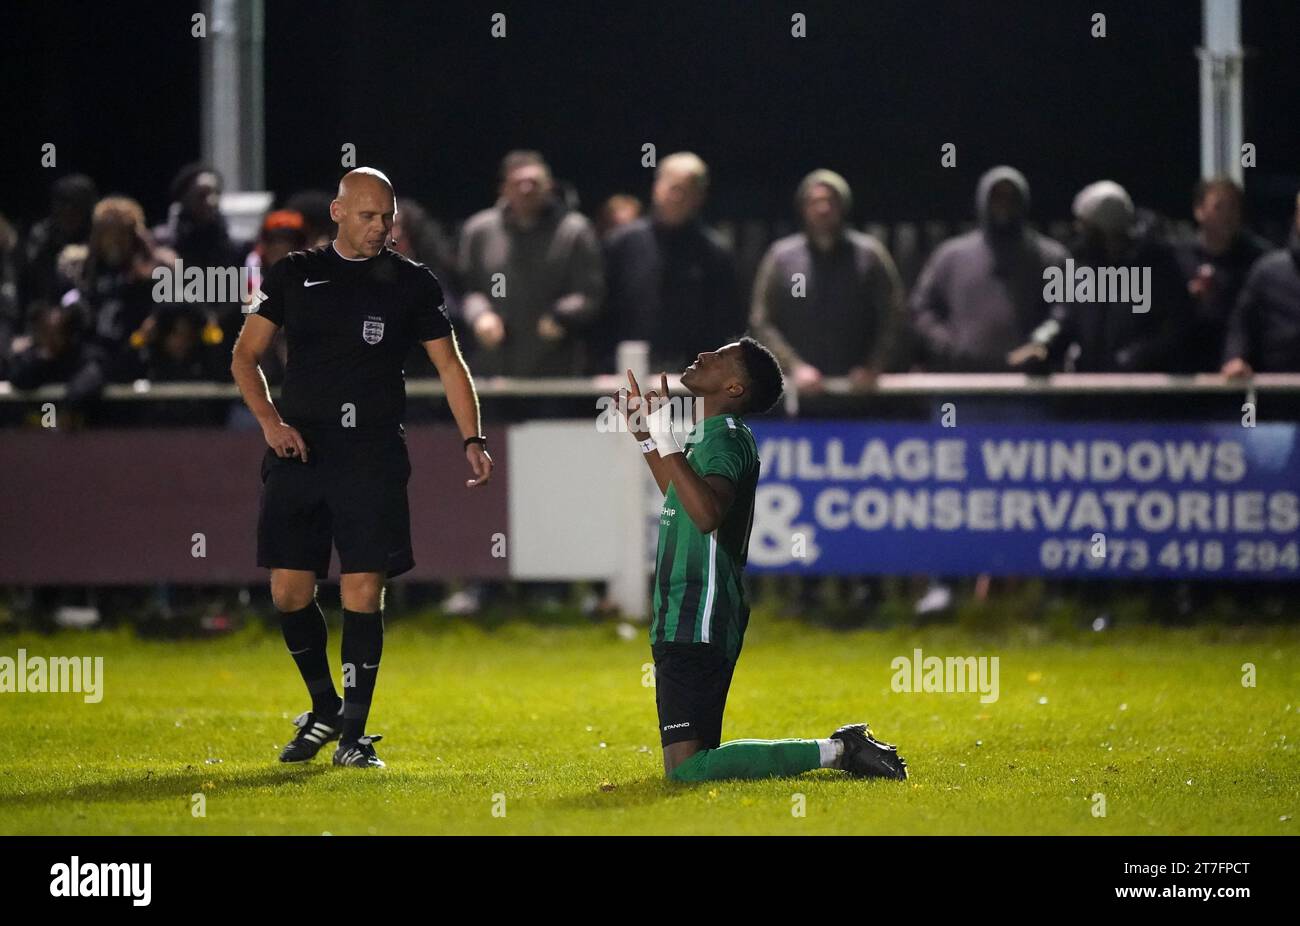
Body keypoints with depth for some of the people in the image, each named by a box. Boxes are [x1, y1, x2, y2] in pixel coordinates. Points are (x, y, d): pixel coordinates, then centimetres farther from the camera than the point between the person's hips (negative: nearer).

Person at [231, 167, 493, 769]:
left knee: (363, 595, -7)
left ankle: (354, 733, 1)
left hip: (373, 455, -2)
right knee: (289, 591, 1)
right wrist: (270, 420, -6)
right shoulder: (295, 275, 9)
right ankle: (325, 709, 22)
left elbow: (449, 363, 7)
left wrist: (472, 439, -6)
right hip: (298, 449, 2)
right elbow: (245, 355, 10)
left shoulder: (412, 283, 7)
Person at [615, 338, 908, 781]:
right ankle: (841, 749, 14)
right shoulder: (715, 436, 17)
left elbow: (707, 513, -35)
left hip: (696, 627, -10)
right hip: (685, 624, 10)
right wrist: (645, 435, 39)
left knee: (686, 771, -18)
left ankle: (835, 751, -12)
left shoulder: (723, 440, -14)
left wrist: (667, 443, -35)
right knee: (689, 765, 15)